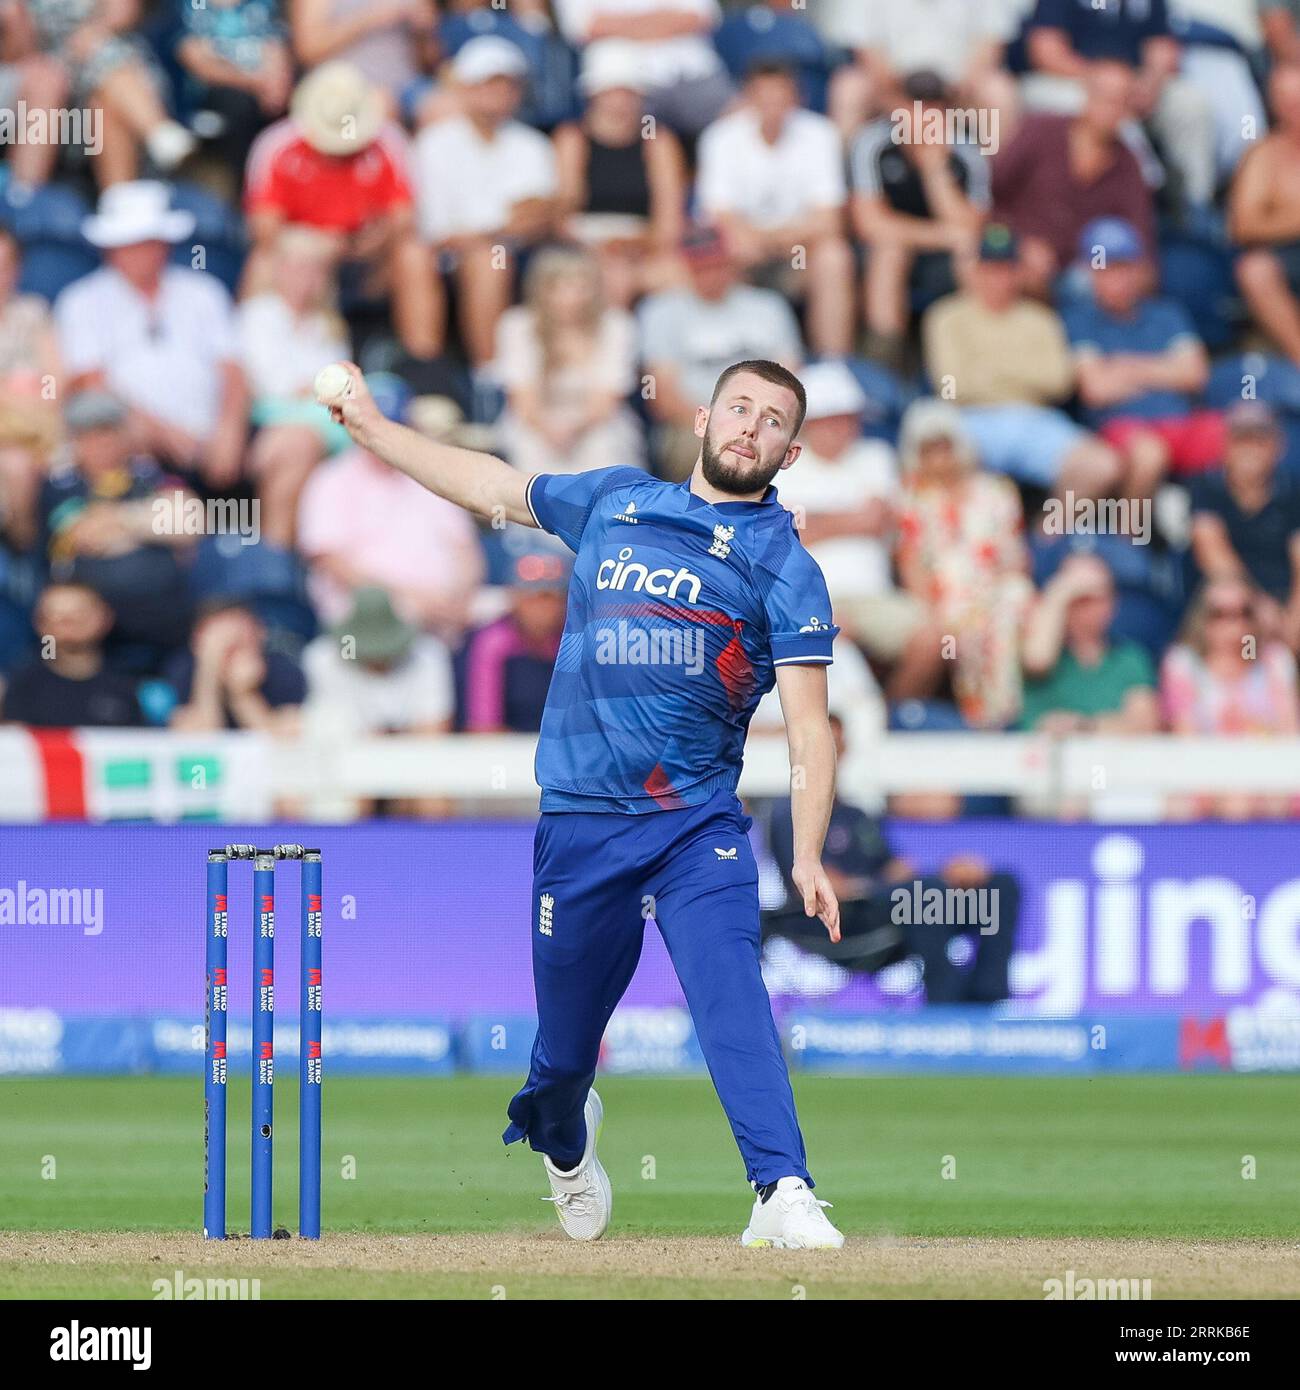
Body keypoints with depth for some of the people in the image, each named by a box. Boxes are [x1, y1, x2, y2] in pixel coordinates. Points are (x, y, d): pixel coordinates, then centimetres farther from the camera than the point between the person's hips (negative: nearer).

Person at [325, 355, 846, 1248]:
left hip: (699, 828, -3)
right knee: (567, 1027, 10)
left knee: (729, 989, -24)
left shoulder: (783, 565, 2)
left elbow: (809, 727, -6)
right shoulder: (613, 503, 14)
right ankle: (563, 1140, 42)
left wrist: (809, 856, -18)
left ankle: (784, 1191, -30)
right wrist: (370, 427, 32)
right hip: (582, 824, 3)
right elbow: (490, 485, 29)